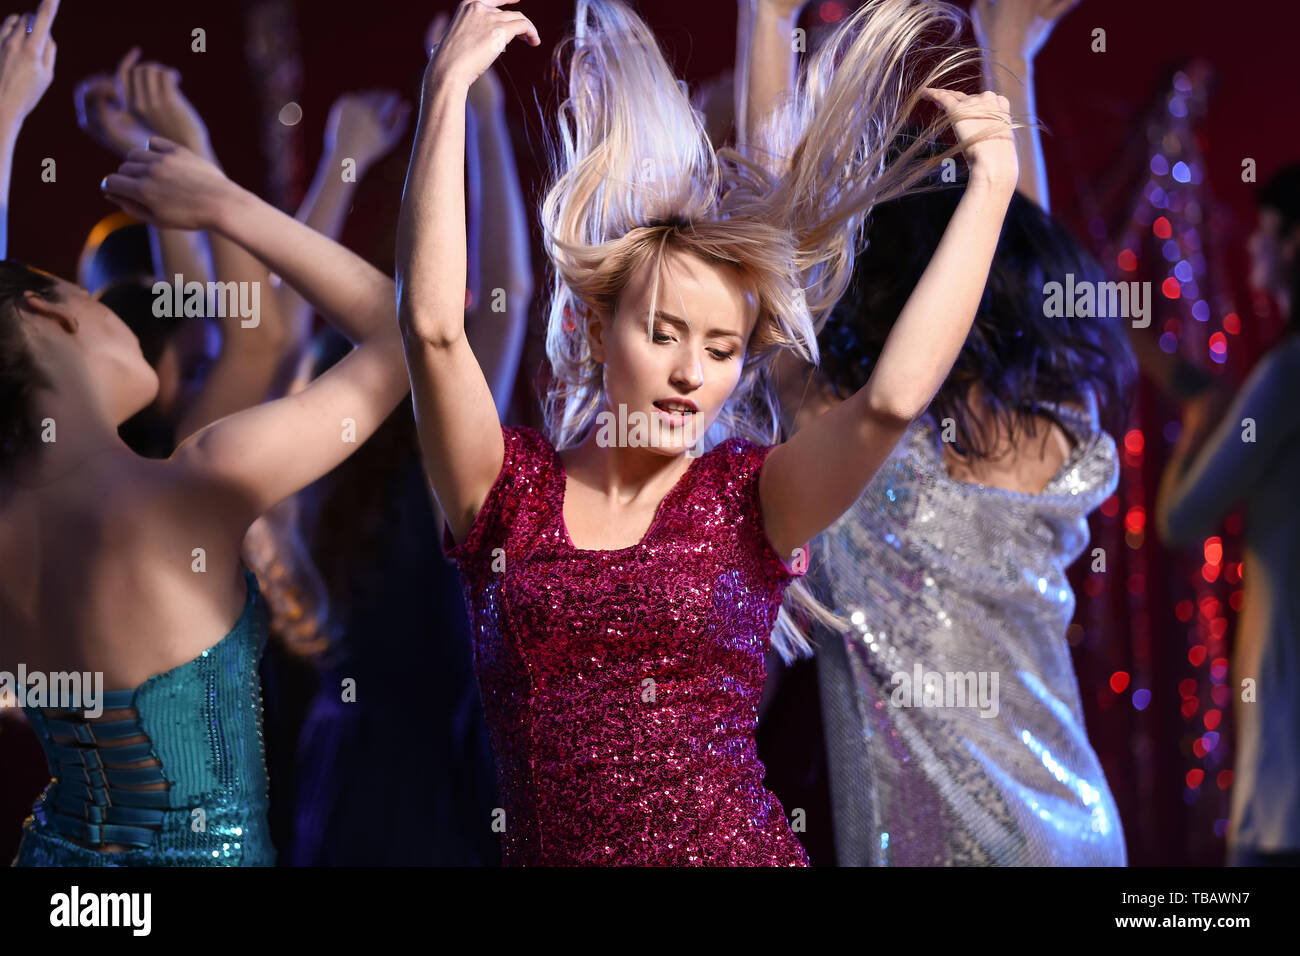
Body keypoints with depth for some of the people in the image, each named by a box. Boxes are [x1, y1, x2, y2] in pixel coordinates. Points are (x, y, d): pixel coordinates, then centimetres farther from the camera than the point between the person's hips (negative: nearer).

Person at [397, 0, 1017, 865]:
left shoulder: (752, 500, 0)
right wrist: (448, 87, -14)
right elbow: (433, 324, -14)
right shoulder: (508, 492, 1)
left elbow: (895, 397, -16)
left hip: (737, 849, -1)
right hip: (542, 853, 1)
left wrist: (991, 188, -15)